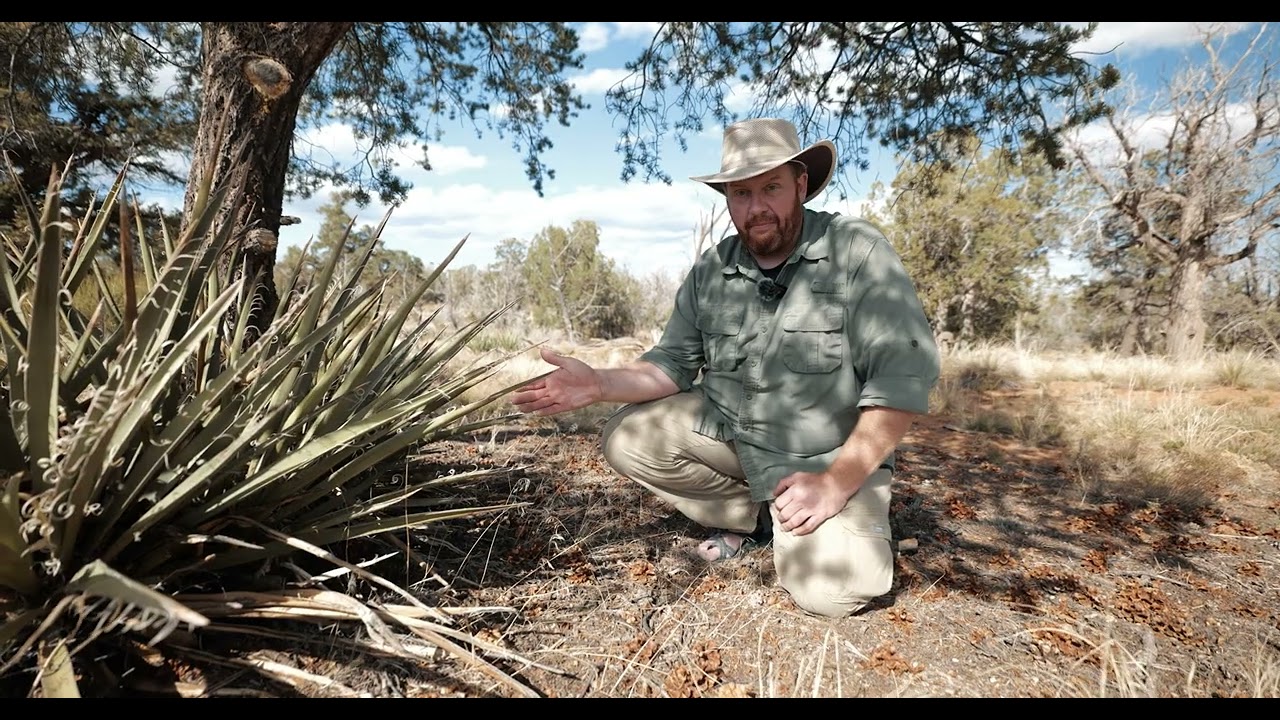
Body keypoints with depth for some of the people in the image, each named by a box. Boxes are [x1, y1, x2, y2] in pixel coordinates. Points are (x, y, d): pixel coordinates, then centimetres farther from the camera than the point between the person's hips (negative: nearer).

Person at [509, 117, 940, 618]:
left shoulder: (859, 252, -15)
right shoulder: (711, 271, -1)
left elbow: (903, 375, -19)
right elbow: (674, 363, -1)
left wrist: (837, 481, -25)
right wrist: (600, 384, -21)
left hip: (832, 457, -4)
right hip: (730, 433, 5)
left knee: (830, 588, -26)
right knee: (627, 440, -12)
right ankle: (756, 519, 5)